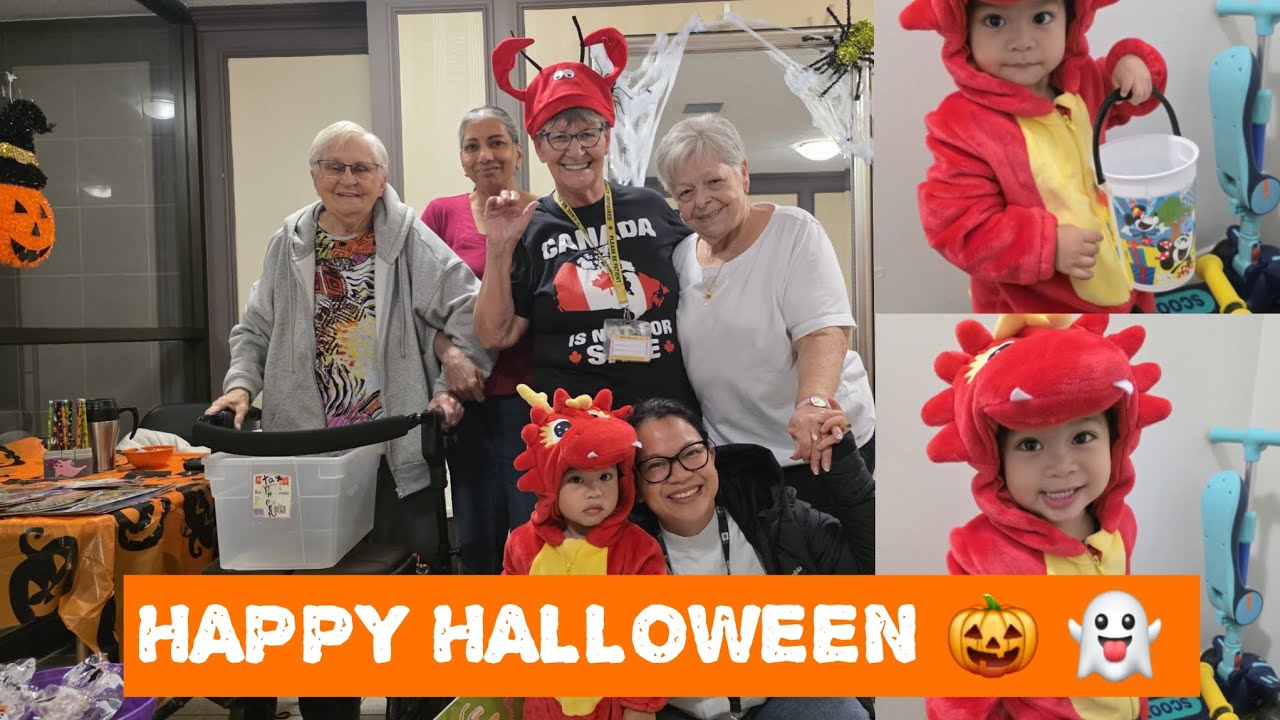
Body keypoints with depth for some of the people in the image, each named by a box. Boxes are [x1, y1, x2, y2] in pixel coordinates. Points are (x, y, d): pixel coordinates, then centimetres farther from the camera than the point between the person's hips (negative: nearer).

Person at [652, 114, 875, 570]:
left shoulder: (794, 232, -9)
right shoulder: (683, 256, 6)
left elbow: (824, 331, -20)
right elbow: (672, 348, 11)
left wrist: (813, 403, -38)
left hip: (822, 443, -4)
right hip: (730, 455, 4)